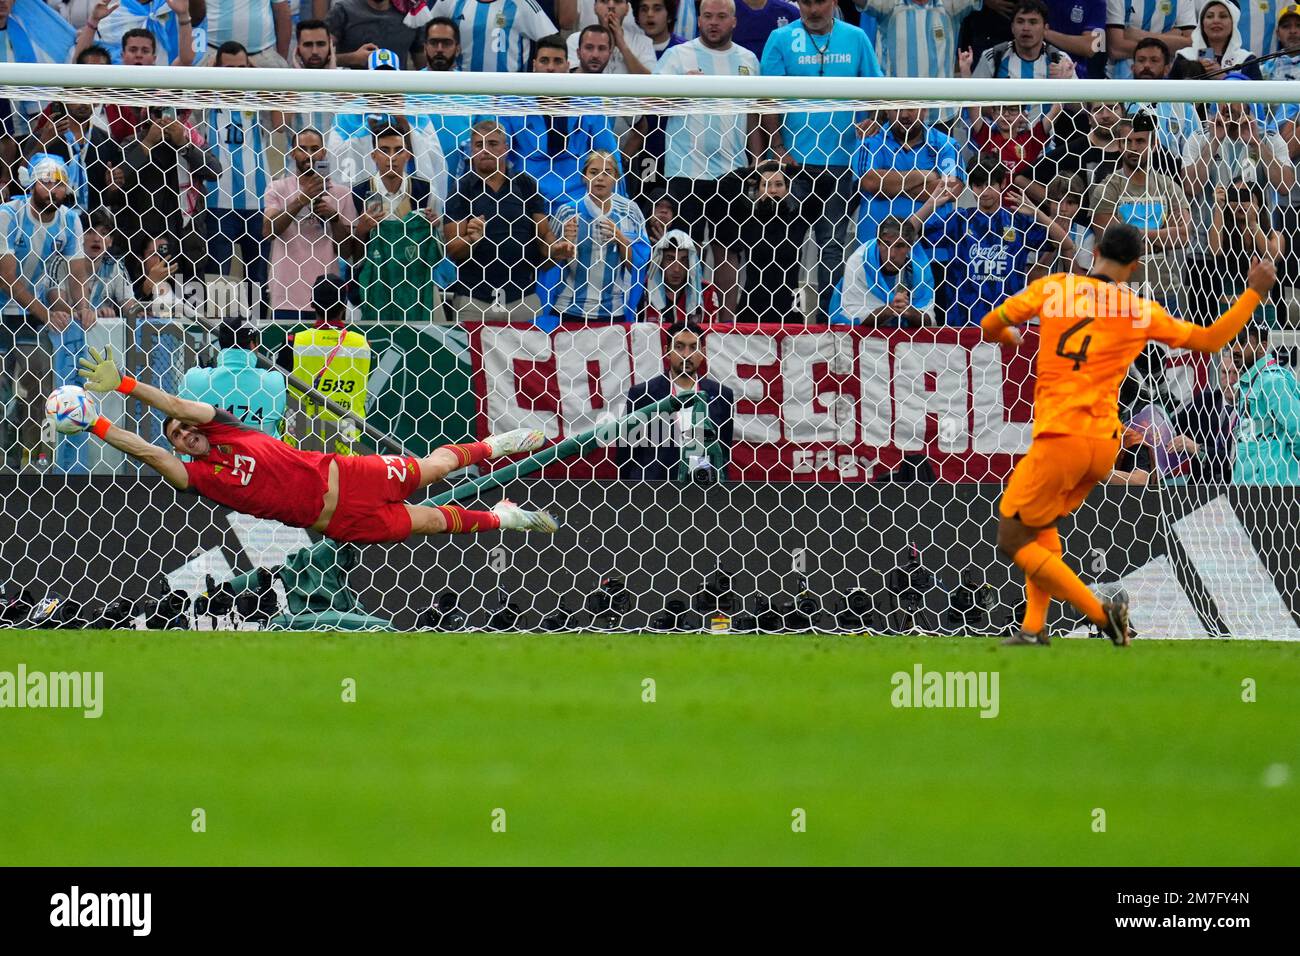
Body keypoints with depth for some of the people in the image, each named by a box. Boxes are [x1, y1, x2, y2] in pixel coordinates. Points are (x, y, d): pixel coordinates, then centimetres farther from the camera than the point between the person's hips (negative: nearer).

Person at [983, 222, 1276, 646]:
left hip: (1060, 439, -5)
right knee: (1042, 524, 26)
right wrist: (1254, 293, 24)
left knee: (1013, 538, 2)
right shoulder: (1142, 311, 5)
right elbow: (1209, 340, 15)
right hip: (1105, 442, 5)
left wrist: (1008, 336, 35)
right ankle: (1034, 627, 15)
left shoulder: (1052, 287, 1)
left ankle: (1101, 613, -10)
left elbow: (990, 326, 11)